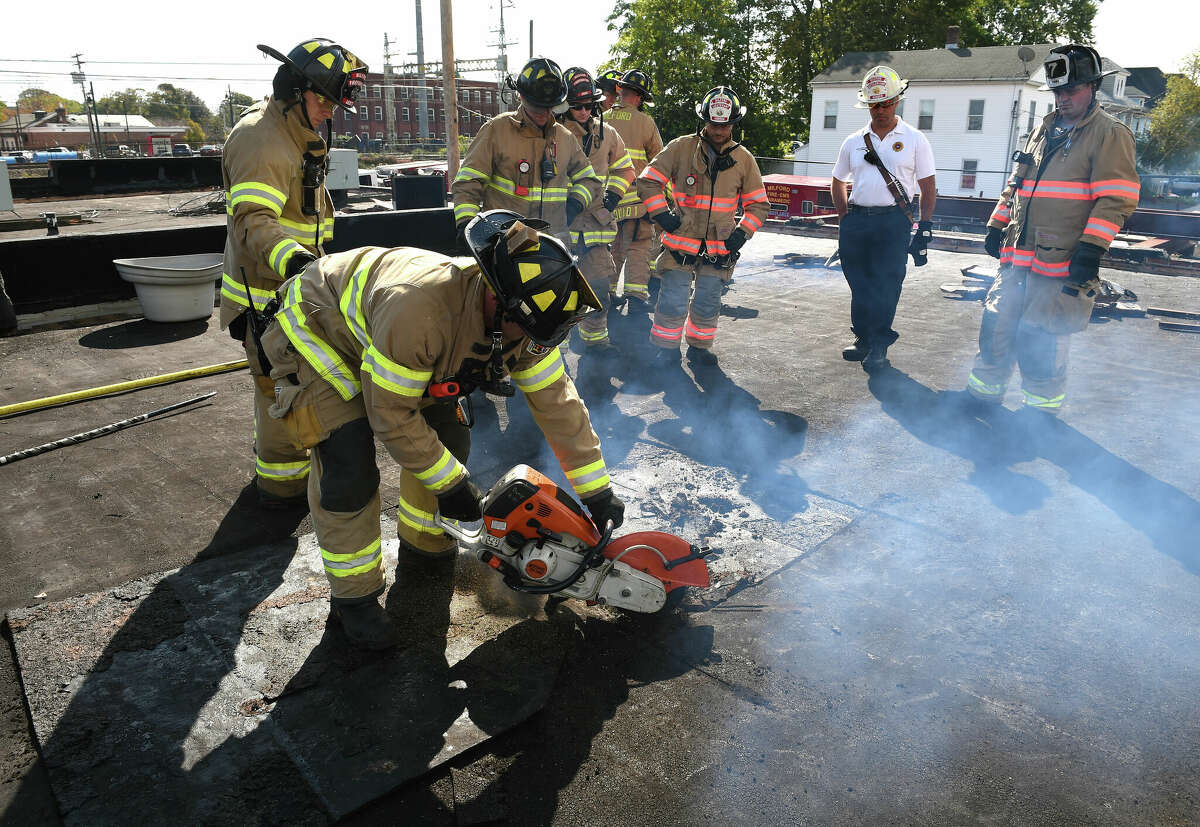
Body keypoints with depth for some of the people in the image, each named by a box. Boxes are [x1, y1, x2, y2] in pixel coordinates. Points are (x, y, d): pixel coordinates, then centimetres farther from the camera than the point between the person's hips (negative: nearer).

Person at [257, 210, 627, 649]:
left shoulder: (522, 318, -21)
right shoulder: (418, 308, -44)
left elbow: (556, 400, -13)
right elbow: (391, 415, -32)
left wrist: (596, 489, -8)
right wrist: (449, 483, -21)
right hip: (317, 330, -7)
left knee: (448, 436, 4)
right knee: (349, 468, -18)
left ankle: (424, 539, 29)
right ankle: (353, 595, 3)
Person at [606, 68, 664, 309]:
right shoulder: (645, 122, -3)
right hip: (636, 197, -4)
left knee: (611, 247, 13)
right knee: (639, 246, 0)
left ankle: (607, 291, 15)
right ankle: (636, 293, -8)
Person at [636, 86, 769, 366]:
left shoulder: (743, 159, 7)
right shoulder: (681, 148, -2)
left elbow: (758, 204, 13)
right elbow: (648, 181, 2)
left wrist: (742, 233, -1)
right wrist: (662, 215, -8)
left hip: (720, 247, 3)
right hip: (680, 242, -2)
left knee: (708, 303, 10)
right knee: (673, 302, -5)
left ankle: (699, 347, 29)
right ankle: (667, 349, 13)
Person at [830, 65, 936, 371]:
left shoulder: (914, 140, 5)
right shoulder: (853, 142, 12)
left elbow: (928, 187, 5)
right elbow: (838, 182, 21)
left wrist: (925, 228, -3)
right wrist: (845, 219, 9)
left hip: (894, 222, -3)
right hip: (857, 221, 3)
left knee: (886, 285, -6)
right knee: (859, 285, 6)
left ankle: (879, 346, 2)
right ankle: (863, 339, 19)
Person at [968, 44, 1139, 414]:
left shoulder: (1110, 133, -3)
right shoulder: (1044, 129, 18)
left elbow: (1116, 199, -10)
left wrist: (1091, 248, -18)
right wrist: (997, 224, 18)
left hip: (1063, 262, -6)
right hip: (1019, 255, 6)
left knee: (1041, 341, -3)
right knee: (997, 325, 9)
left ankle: (1042, 410, 14)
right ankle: (983, 391, 24)